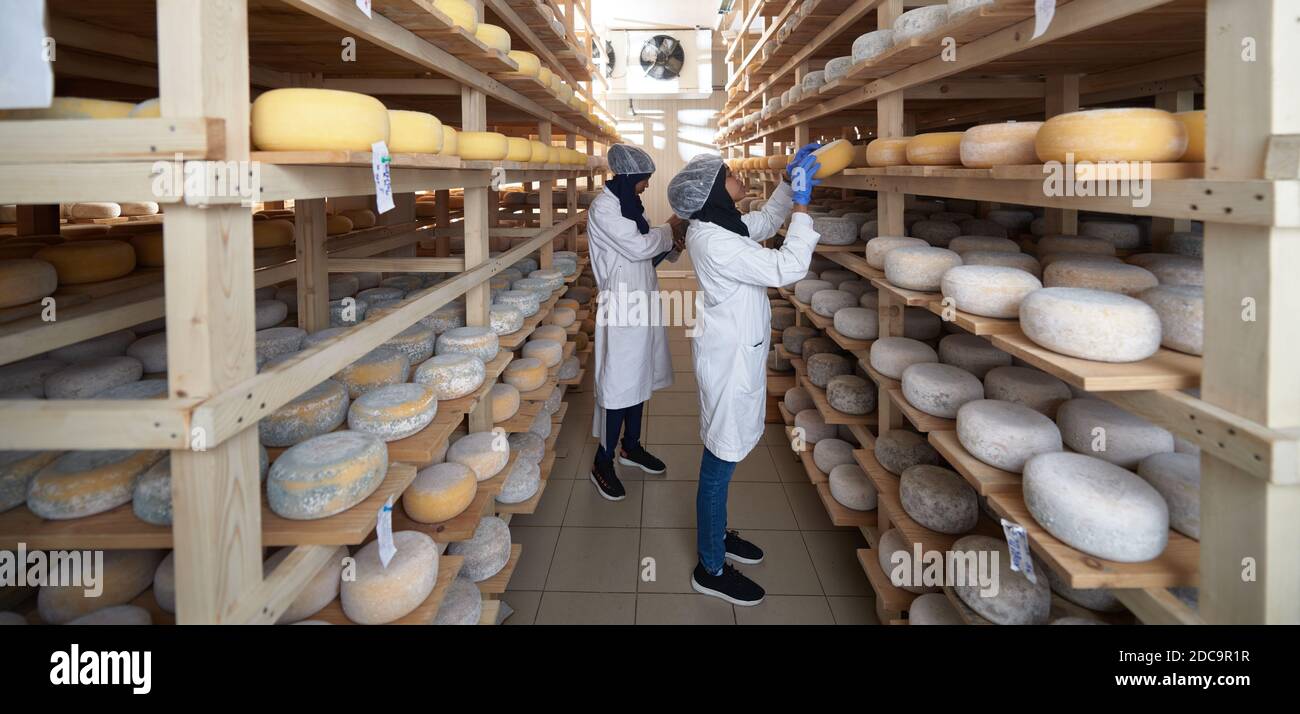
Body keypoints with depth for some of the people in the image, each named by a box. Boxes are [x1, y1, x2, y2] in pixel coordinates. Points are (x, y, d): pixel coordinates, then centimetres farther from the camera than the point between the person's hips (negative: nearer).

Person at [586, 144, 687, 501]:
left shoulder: (627, 203, 11)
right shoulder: (602, 208, -17)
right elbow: (638, 247, -21)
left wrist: (670, 244, -1)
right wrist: (669, 229, -6)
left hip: (639, 304, 9)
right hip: (622, 308, -9)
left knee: (638, 377, 17)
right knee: (619, 384, -5)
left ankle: (630, 446, 31)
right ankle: (602, 463, 5)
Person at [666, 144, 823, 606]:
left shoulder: (717, 226, 3)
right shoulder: (715, 242, -26)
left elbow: (766, 222, 23)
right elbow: (788, 268, -29)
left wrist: (788, 183, 10)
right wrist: (801, 203, -22)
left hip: (736, 351, 10)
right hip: (730, 358, -10)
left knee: (723, 452, 23)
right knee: (720, 462, 2)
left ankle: (714, 534, 41)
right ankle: (711, 569, 16)